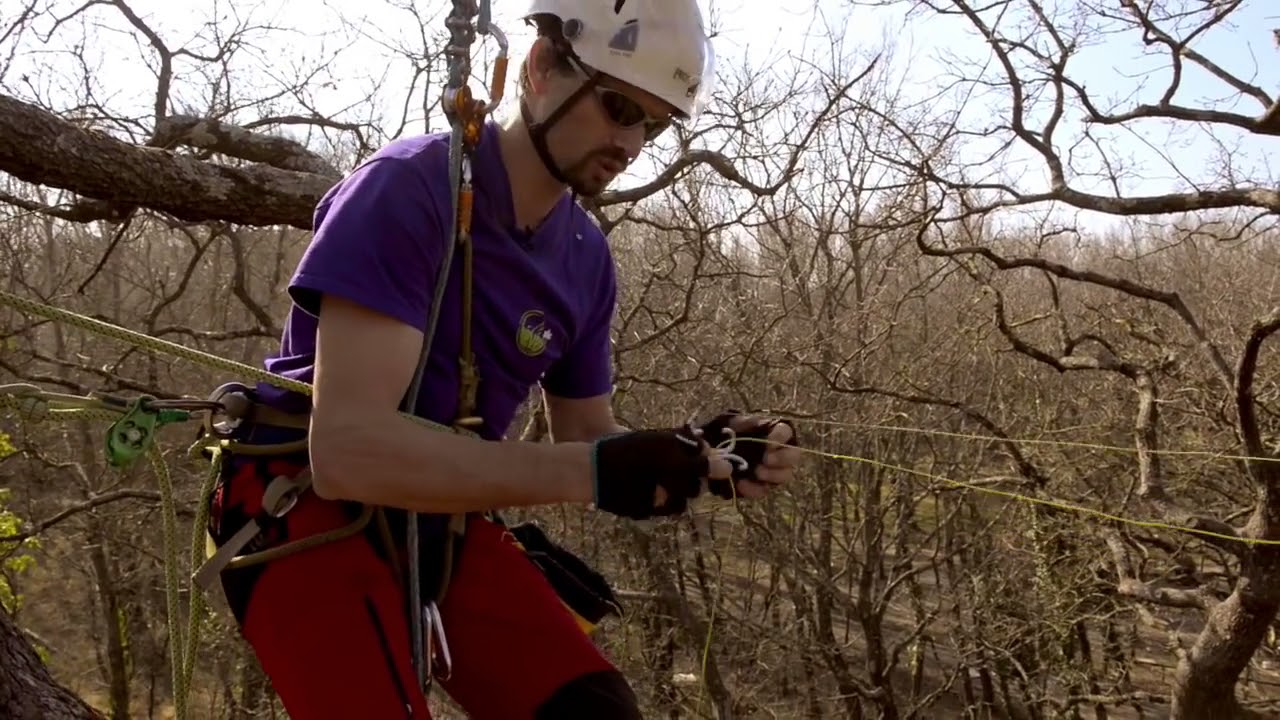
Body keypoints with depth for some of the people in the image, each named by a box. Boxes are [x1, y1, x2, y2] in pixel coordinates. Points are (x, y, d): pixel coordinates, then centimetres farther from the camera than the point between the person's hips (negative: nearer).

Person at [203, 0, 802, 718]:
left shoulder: (587, 258, -1)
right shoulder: (408, 188, -20)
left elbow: (585, 435, 8)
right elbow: (347, 448, -30)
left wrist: (702, 458, -13)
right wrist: (589, 472, -36)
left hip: (441, 516, 6)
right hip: (305, 501, -5)